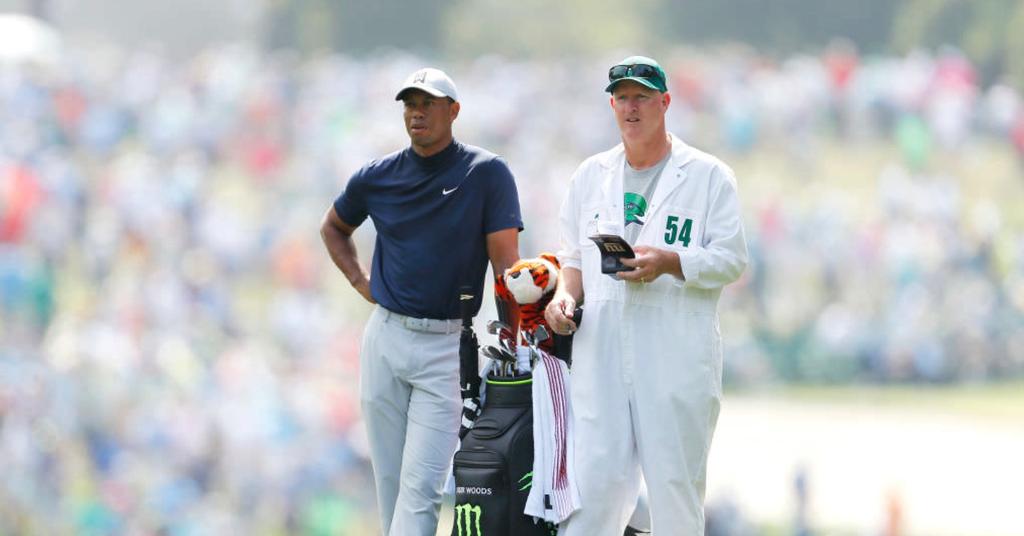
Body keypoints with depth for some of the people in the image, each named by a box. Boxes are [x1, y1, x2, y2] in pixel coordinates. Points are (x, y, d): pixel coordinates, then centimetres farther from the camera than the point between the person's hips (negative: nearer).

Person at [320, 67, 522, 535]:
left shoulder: (487, 174, -5)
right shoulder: (378, 177, 6)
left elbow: (505, 262, -8)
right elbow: (333, 228, 26)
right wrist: (359, 281, 11)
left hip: (449, 344, -4)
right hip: (386, 338, 4)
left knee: (421, 484, -12)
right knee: (389, 482, 8)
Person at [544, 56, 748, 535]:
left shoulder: (708, 176, 4)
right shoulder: (591, 176, 17)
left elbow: (731, 260, -1)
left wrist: (669, 262, -17)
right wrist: (565, 295, 2)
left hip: (678, 352, -3)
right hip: (601, 348, 3)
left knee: (676, 482, -3)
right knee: (595, 477, -6)